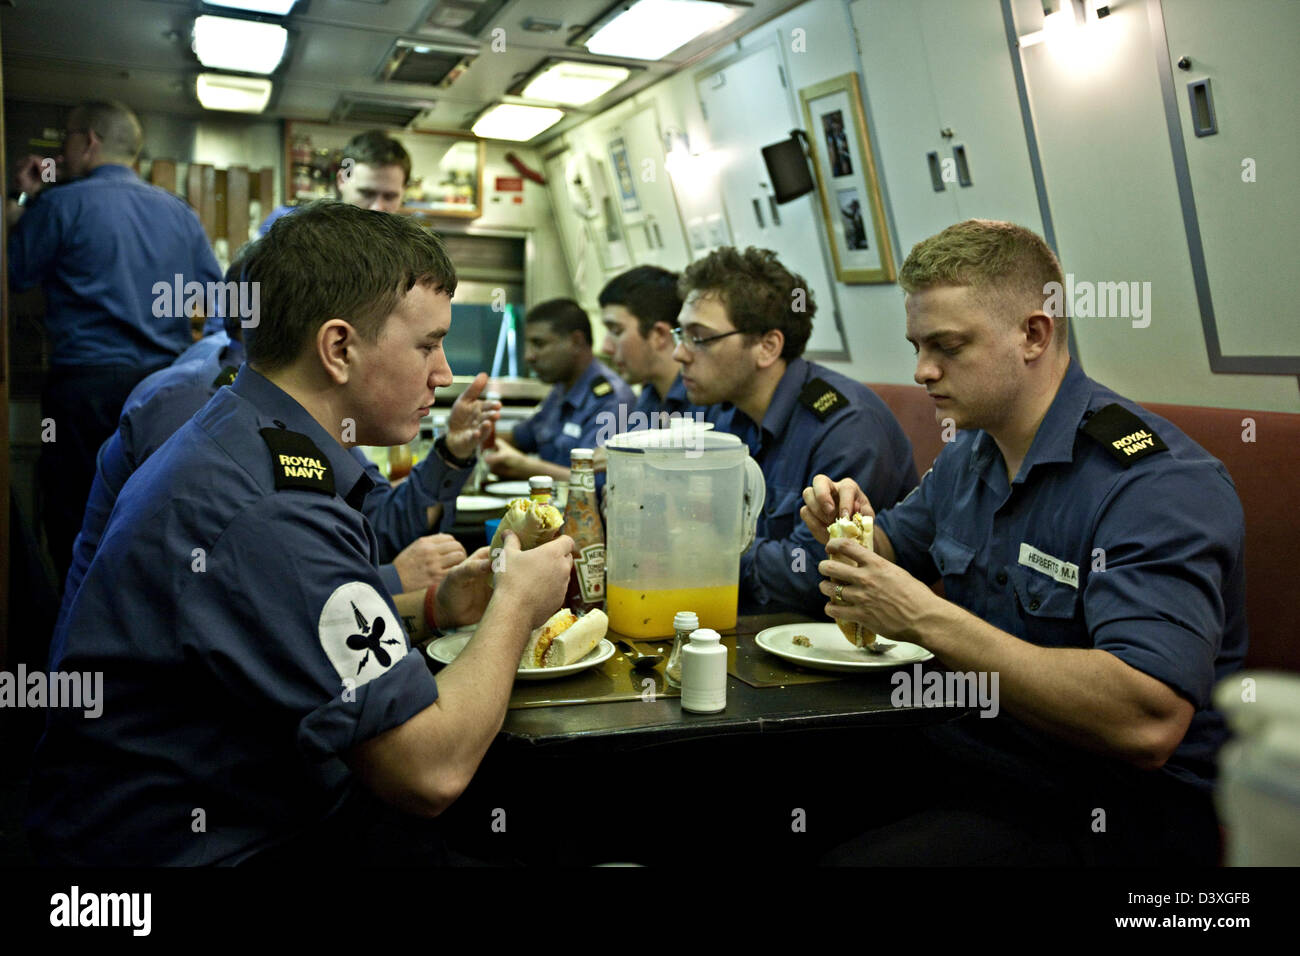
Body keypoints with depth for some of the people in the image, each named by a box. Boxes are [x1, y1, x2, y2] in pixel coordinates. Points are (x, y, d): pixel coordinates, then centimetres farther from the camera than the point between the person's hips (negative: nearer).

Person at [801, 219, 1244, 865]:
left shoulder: (1158, 484, -21)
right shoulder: (969, 454, 8)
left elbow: (1147, 725, -32)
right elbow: (896, 550, 24)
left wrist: (925, 619, -30)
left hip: (1111, 815, -7)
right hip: (970, 752, 8)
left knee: (853, 858, -29)